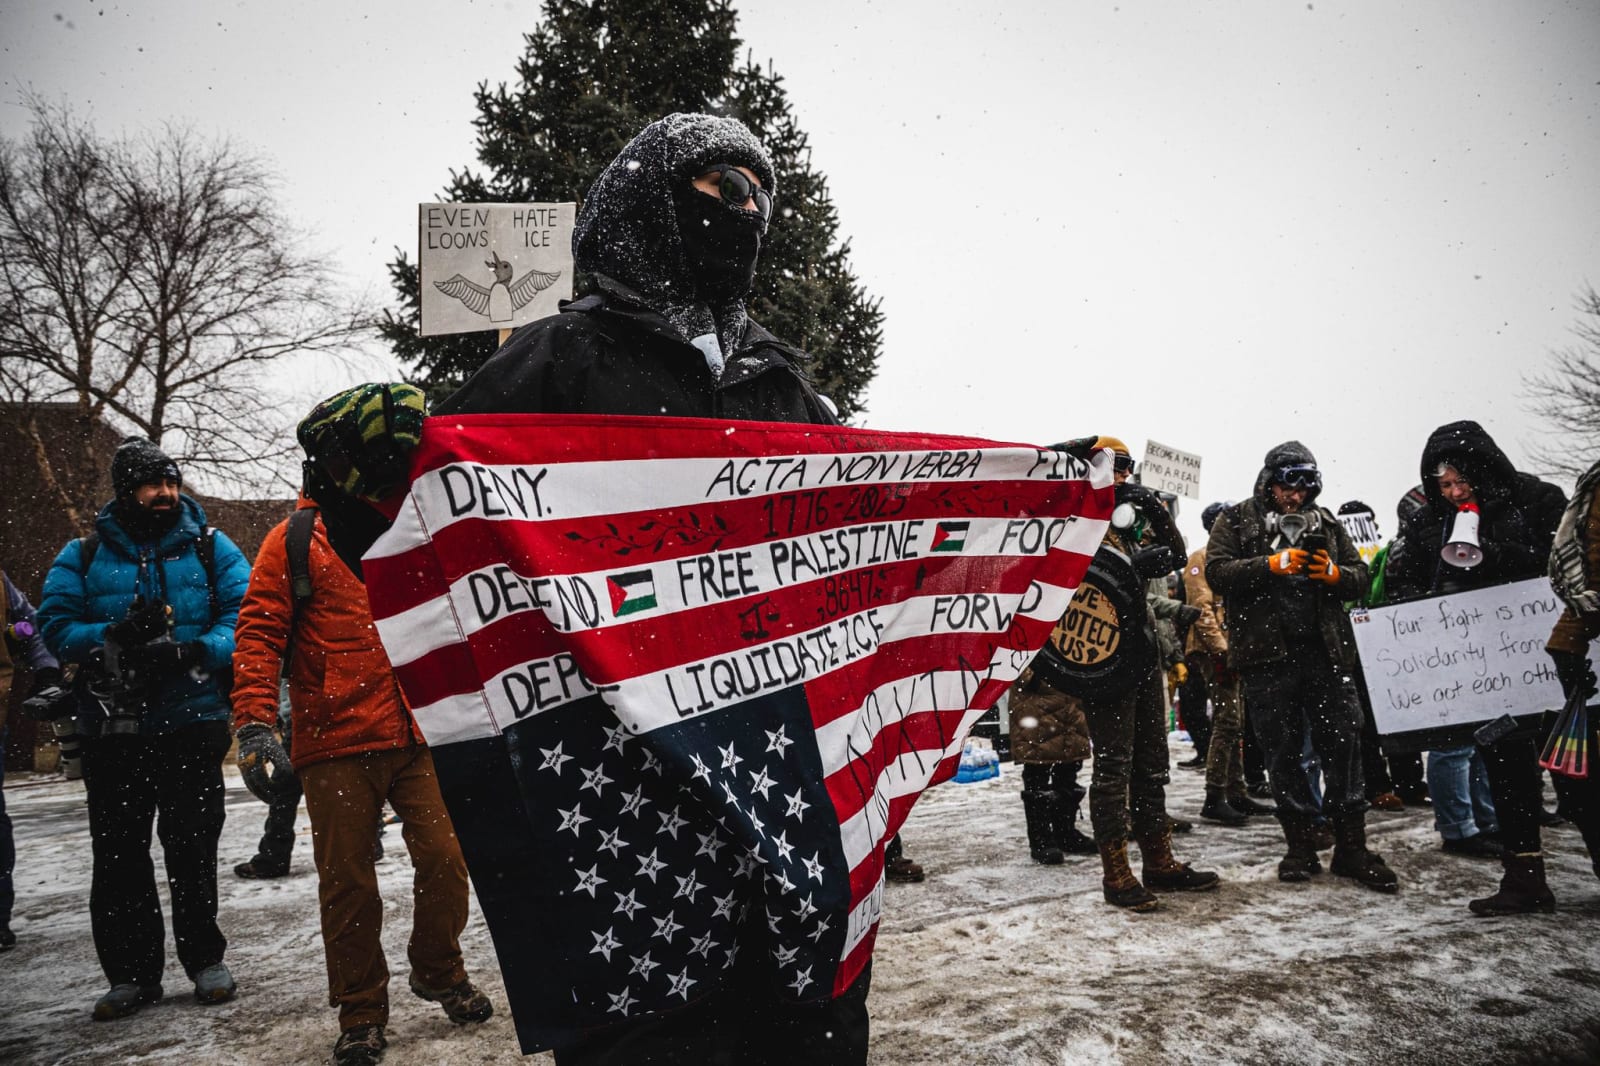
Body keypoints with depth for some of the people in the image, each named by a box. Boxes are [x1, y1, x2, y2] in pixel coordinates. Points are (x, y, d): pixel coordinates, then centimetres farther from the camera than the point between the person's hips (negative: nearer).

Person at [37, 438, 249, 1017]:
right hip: (115, 727, 1)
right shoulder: (84, 556, 6)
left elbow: (244, 616, -5)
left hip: (192, 723, -1)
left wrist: (193, 652, -21)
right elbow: (57, 625, -2)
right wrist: (115, 636, -20)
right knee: (118, 854, 7)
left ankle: (204, 959, 22)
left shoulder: (210, 547, 3)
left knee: (191, 847, 6)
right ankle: (132, 973, 20)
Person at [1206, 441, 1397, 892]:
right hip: (1265, 656, -2)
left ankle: (1351, 847, 11)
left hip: (1324, 652, 3)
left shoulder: (1326, 523, 16)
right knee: (1283, 753, 4)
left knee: (1343, 743, 1)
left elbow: (1361, 577, 14)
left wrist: (1334, 573, -8)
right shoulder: (1236, 520, 6)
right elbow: (1216, 571, -8)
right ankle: (1301, 846, 15)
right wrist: (1272, 564, -19)